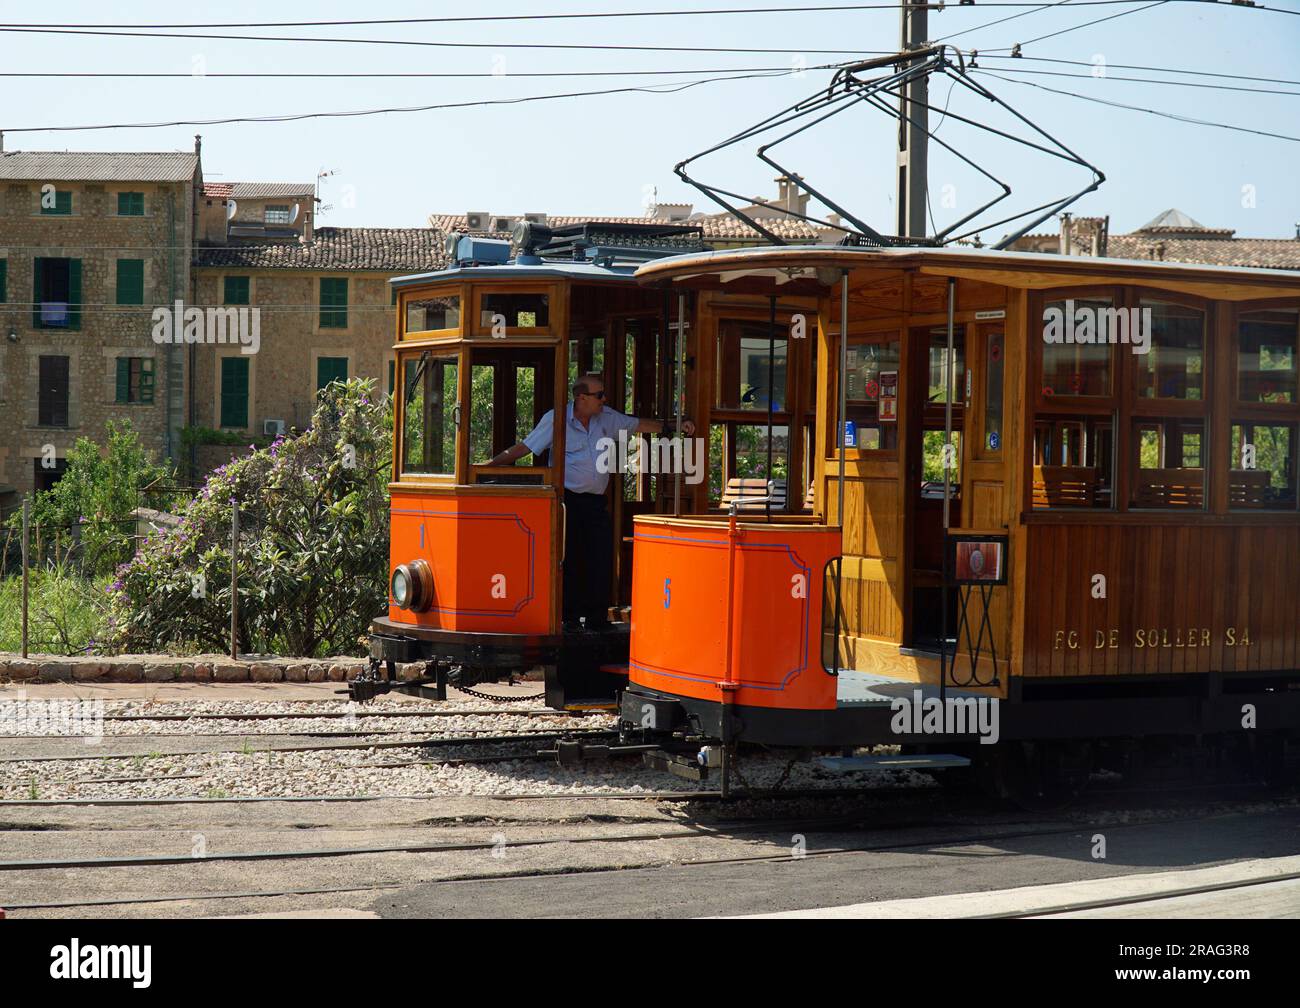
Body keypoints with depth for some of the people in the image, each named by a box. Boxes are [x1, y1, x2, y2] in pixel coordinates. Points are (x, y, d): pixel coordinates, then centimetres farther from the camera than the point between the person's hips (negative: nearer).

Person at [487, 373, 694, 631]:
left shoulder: (607, 418, 10)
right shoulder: (556, 419, -4)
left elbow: (638, 425, 20)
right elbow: (524, 447, -3)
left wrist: (674, 426, 15)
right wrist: (489, 466, -7)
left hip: (596, 502, 4)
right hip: (569, 500, -4)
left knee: (602, 560, -2)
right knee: (570, 561, -2)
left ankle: (597, 618, 4)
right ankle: (570, 618, 7)